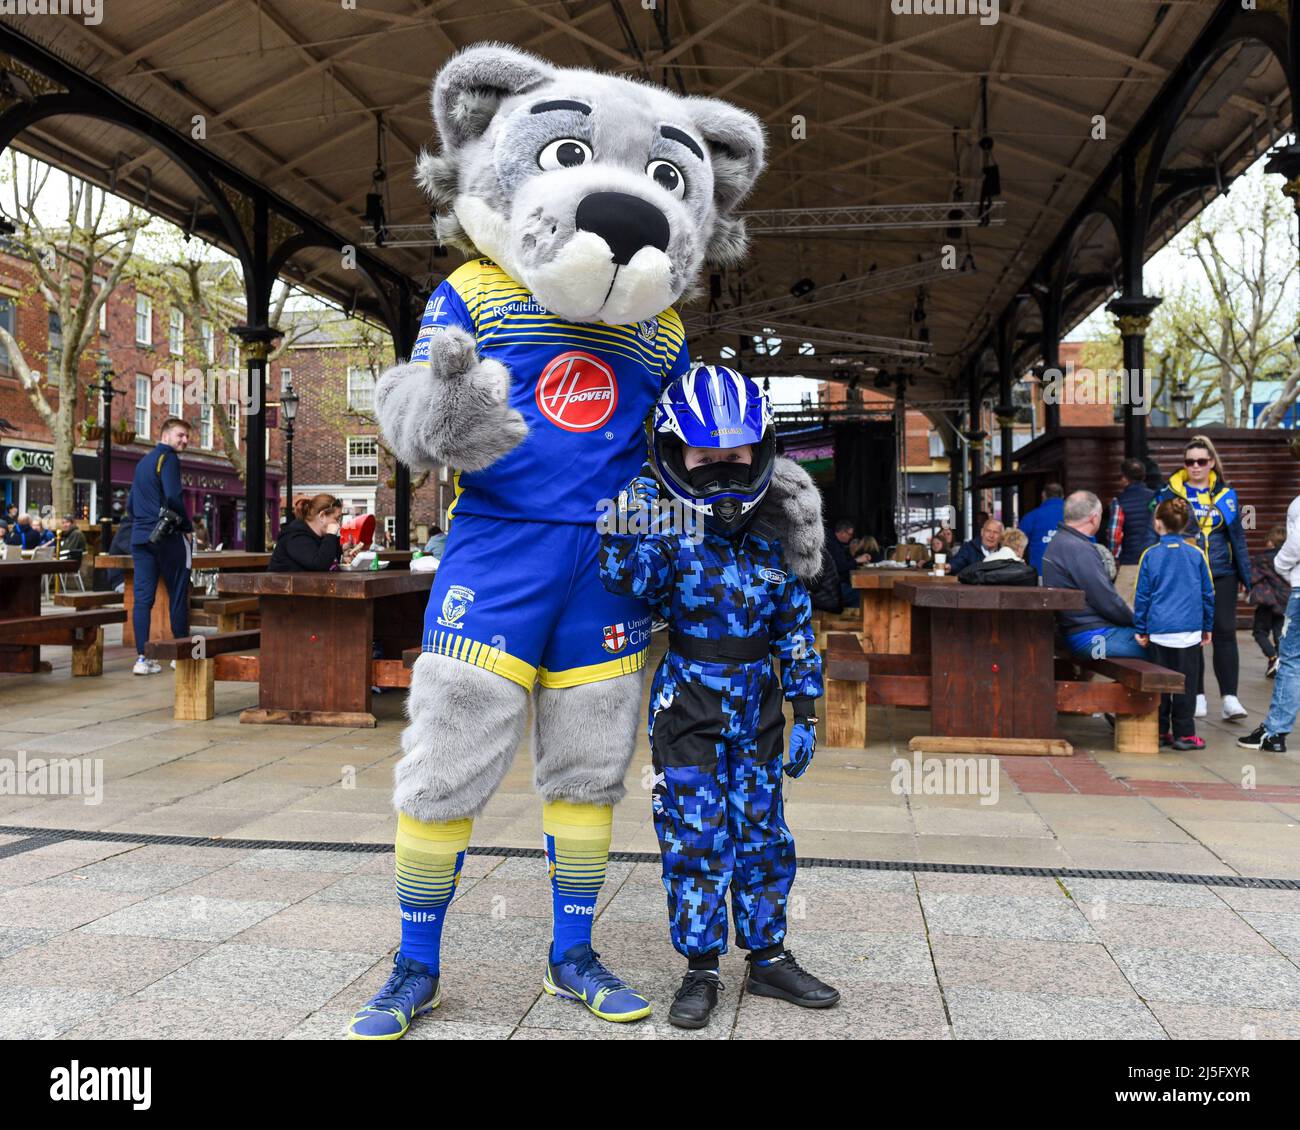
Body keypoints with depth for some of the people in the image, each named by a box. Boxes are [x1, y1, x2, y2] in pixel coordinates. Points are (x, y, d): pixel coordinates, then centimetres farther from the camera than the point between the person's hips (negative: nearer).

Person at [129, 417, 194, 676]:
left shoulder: (142, 462, 20)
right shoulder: (168, 458, -8)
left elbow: (132, 503, 23)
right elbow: (173, 496, -19)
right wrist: (187, 526, -8)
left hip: (140, 536, 8)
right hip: (168, 537, -7)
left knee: (143, 597, 2)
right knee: (178, 595, 3)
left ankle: (142, 658, 0)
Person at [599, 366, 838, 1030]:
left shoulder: (774, 540, 2)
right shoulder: (666, 532, -8)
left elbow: (796, 629, 7)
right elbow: (626, 583, -24)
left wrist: (804, 713, 6)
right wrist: (628, 527, -37)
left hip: (756, 707, 4)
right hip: (688, 706, -3)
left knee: (763, 836, 12)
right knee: (695, 839, 2)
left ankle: (769, 957, 28)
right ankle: (701, 969, 17)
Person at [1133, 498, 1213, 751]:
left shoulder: (1150, 555, -1)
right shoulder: (1196, 554, 2)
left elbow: (1142, 595, 1)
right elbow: (1207, 594, 8)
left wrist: (1141, 629, 9)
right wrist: (1208, 627, 17)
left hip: (1158, 631, 0)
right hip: (1189, 631, 0)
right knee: (1185, 682, 5)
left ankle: (1160, 731, 15)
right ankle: (1184, 733, 8)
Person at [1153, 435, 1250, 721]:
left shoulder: (1225, 495, 8)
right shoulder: (1169, 493, 1)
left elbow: (1237, 537, 11)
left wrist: (1244, 574, 8)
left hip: (1221, 575, 1)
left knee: (1225, 633, -3)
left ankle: (1230, 697, -1)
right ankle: (1197, 696, 15)